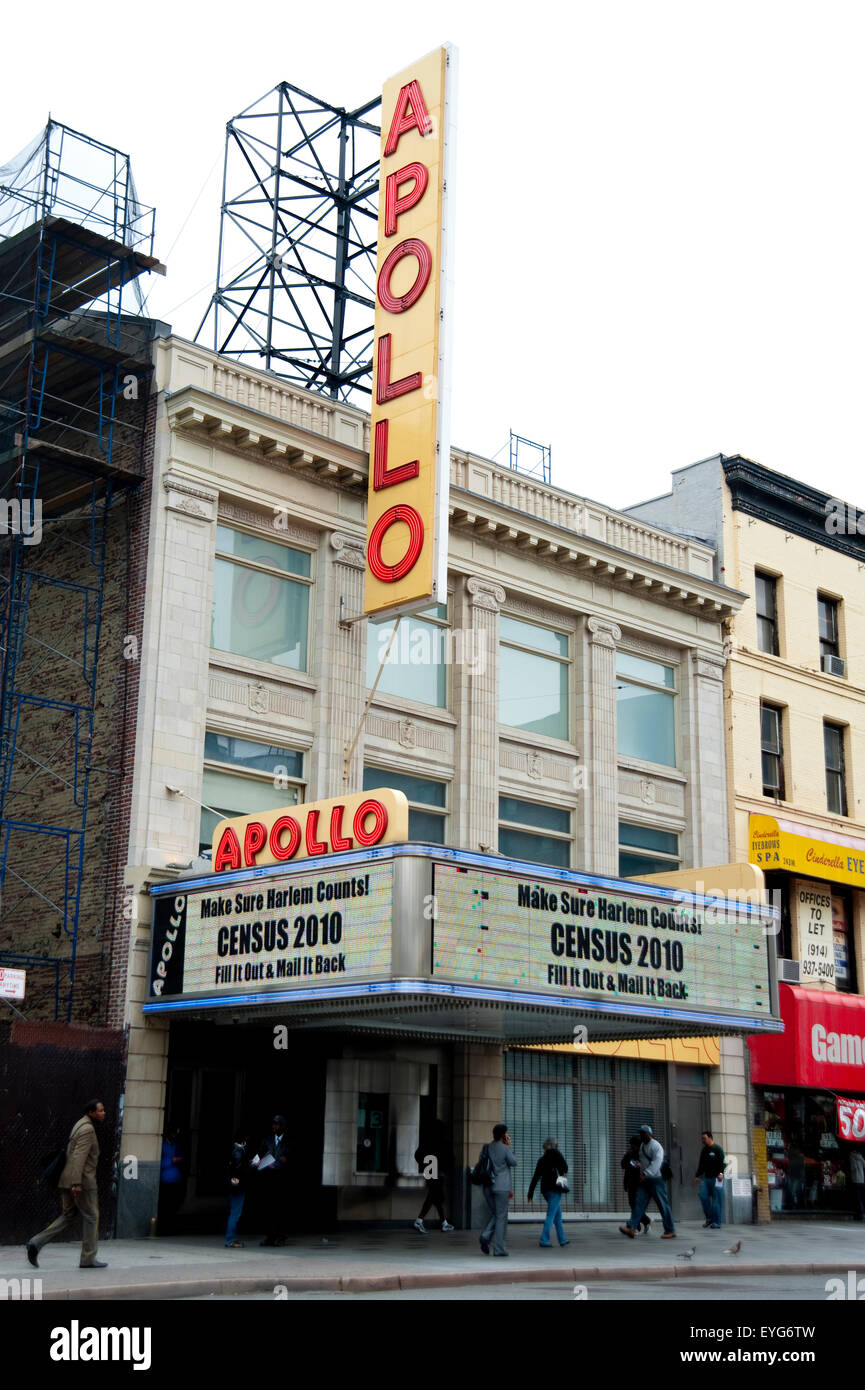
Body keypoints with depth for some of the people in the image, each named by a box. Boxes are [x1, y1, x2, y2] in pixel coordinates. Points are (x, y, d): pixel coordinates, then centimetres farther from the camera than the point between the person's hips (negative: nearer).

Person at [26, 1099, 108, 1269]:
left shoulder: (80, 1125, 18)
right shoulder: (87, 1129, -13)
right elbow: (79, 1156, -22)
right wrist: (76, 1183, -26)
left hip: (68, 1180, 9)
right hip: (82, 1180, -9)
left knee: (67, 1217, 12)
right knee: (91, 1217, 1)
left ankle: (36, 1243, 0)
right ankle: (88, 1258, 6)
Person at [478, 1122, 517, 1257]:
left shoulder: (486, 1148, 5)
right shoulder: (505, 1149, -10)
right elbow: (513, 1163, 3)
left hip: (488, 1188, 5)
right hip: (502, 1187, -5)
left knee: (494, 1215, 18)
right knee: (501, 1217, 3)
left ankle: (486, 1235, -7)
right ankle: (498, 1248, 2)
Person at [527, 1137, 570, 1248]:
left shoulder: (542, 1159, 10)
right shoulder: (557, 1155, -4)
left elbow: (535, 1176, 7)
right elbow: (565, 1169, 0)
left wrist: (530, 1192, 8)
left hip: (545, 1189, 6)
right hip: (555, 1189, -6)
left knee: (558, 1214, 18)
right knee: (551, 1215, -7)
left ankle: (562, 1240, 22)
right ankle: (544, 1240, -15)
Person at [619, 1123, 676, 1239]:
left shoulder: (656, 1146, -13)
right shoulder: (642, 1145, 14)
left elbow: (656, 1164, -24)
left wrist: (645, 1174, -30)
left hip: (656, 1179, -8)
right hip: (645, 1180, 8)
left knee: (663, 1206, -1)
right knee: (639, 1203, -4)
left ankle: (670, 1231, 7)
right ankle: (631, 1228, -13)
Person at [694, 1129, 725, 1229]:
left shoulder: (717, 1149, -4)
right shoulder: (704, 1150, 18)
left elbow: (722, 1163, -14)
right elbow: (701, 1165, 25)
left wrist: (720, 1173, -27)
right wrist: (697, 1176, 19)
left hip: (716, 1178, -7)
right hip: (706, 1177, 7)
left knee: (716, 1200, -5)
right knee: (703, 1196, -5)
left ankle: (716, 1222, -1)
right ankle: (709, 1218, 8)